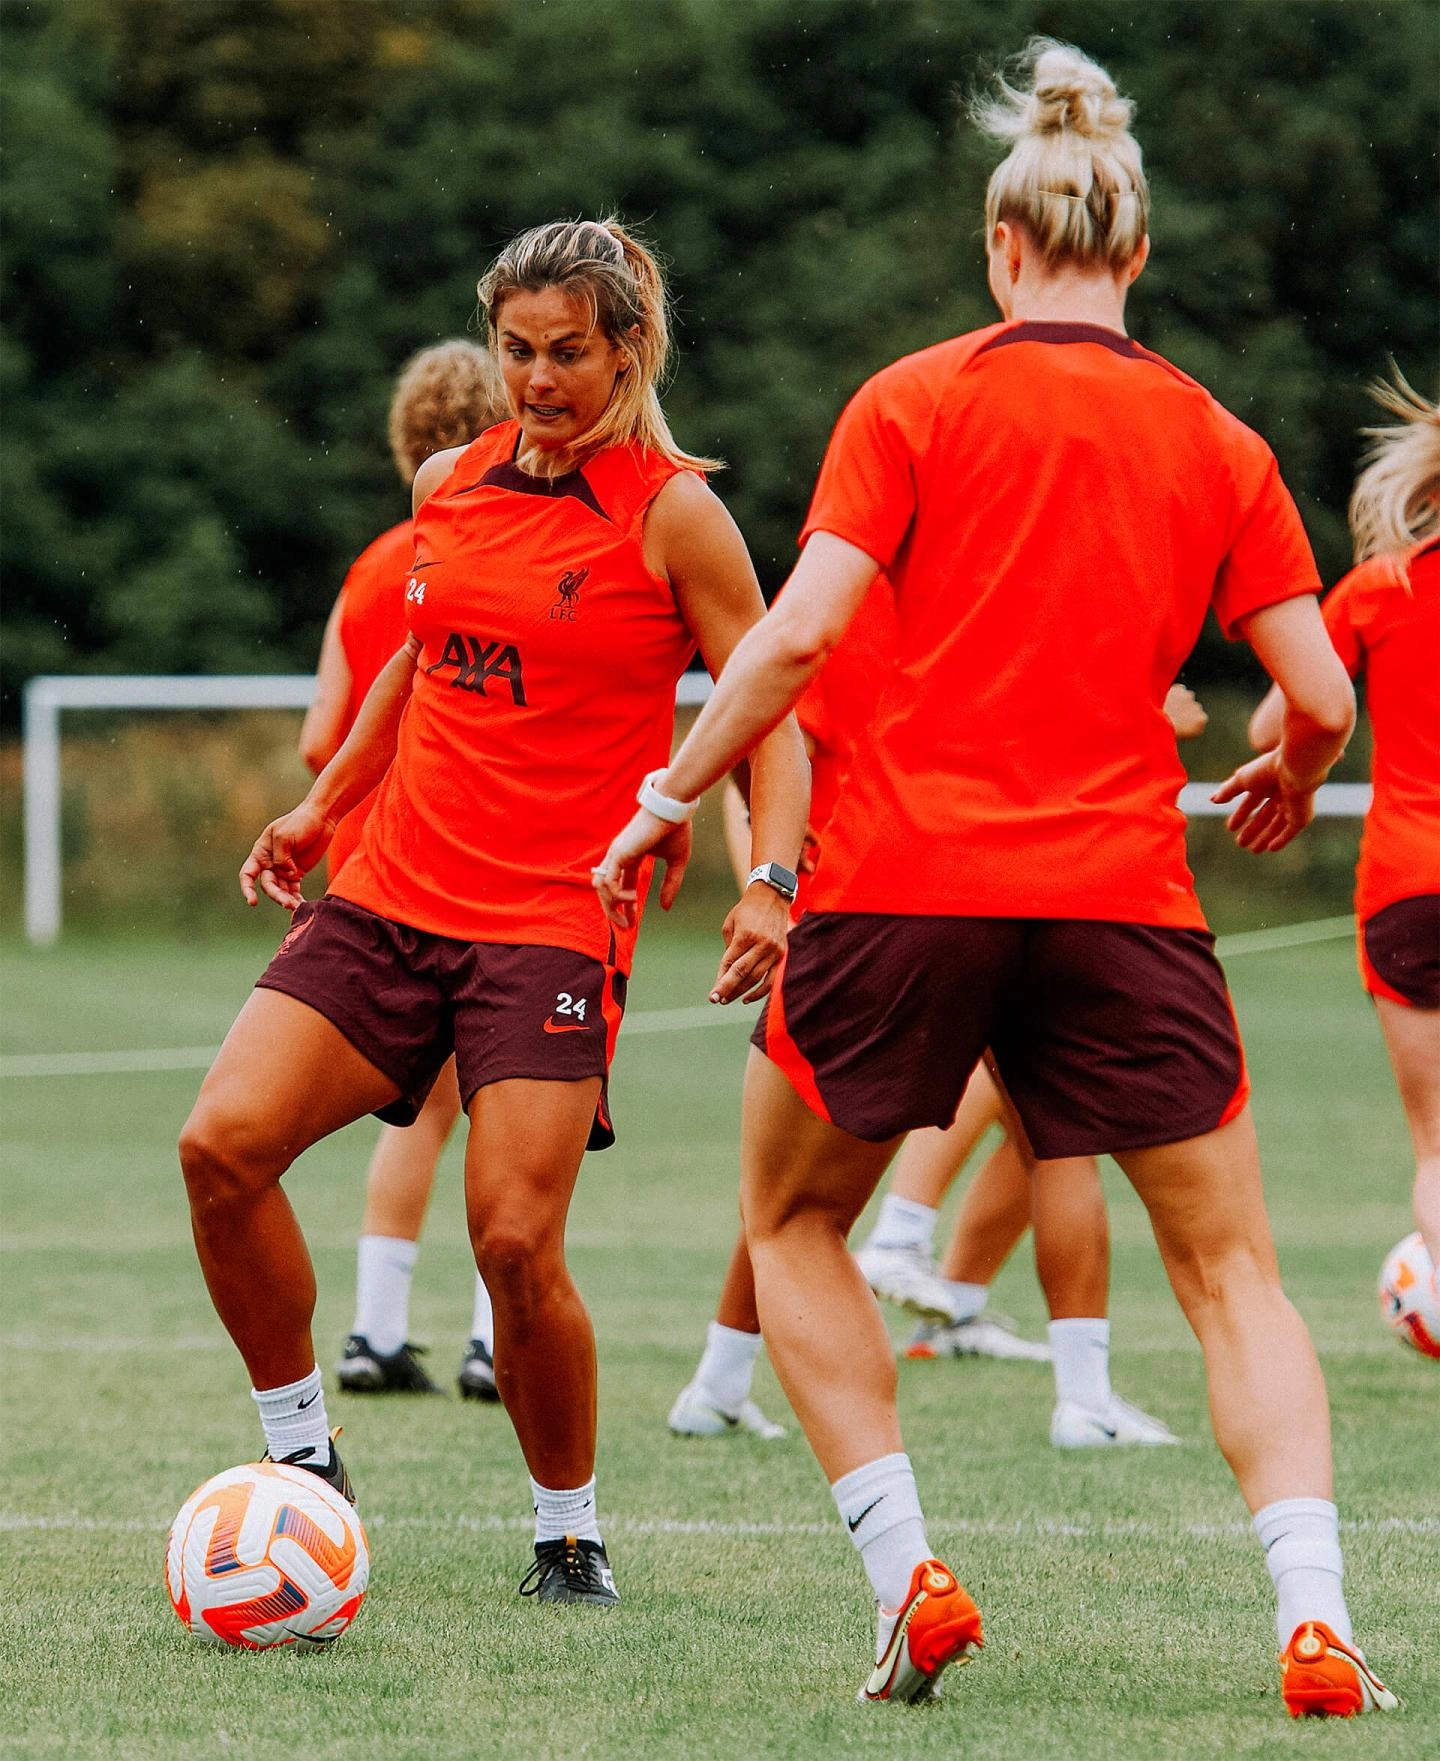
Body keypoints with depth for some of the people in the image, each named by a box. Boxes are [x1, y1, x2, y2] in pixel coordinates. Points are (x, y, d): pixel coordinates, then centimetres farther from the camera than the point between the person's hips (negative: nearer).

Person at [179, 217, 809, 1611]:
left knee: (515, 1241, -14)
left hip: (554, 924, -5)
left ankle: (569, 1534, 9)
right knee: (224, 1142, -14)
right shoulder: (448, 487, 11)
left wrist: (767, 887, -18)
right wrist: (323, 805, 26)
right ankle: (304, 1456, 4)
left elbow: (770, 718, -4)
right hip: (387, 897, 5)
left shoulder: (672, 515, -4)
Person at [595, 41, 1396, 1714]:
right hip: (1121, 891, 1)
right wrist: (1286, 782, 26)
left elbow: (795, 637, -8)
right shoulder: (1218, 444, 8)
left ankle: (908, 1577, 6)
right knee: (1231, 1271, 9)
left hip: (905, 883, -1)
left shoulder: (914, 401, 2)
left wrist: (670, 798, 3)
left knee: (793, 1220, 19)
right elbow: (1323, 699, 4)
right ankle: (1314, 1621, -8)